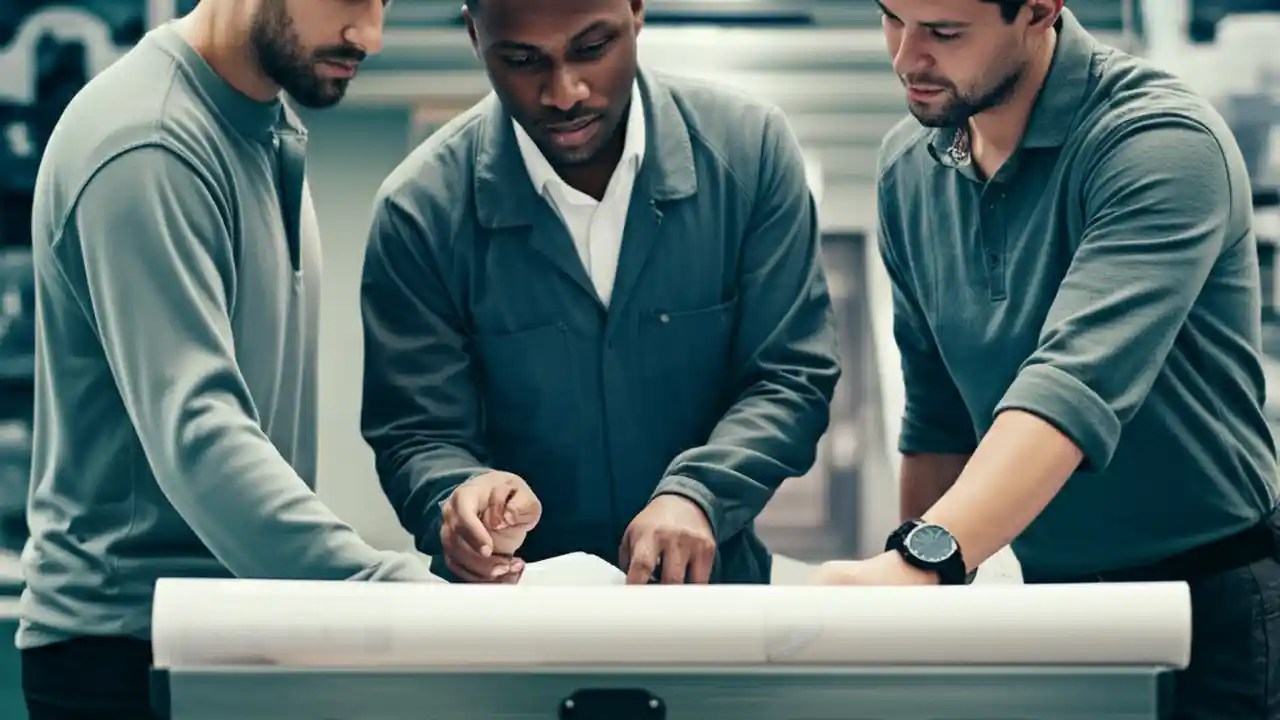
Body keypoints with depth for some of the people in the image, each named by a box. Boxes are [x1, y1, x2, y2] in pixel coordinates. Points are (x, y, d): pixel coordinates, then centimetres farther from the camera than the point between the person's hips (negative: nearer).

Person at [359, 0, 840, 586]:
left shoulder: (751, 151, -11)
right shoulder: (421, 210, -14)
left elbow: (792, 376, -10)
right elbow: (416, 434, -10)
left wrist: (696, 494, -27)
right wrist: (459, 498, -32)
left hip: (708, 579, 1)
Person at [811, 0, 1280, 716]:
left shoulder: (1160, 140, -19)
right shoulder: (910, 165, 2)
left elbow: (1076, 385, -32)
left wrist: (920, 559, -43)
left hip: (1211, 604, -6)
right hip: (1050, 604, 6)